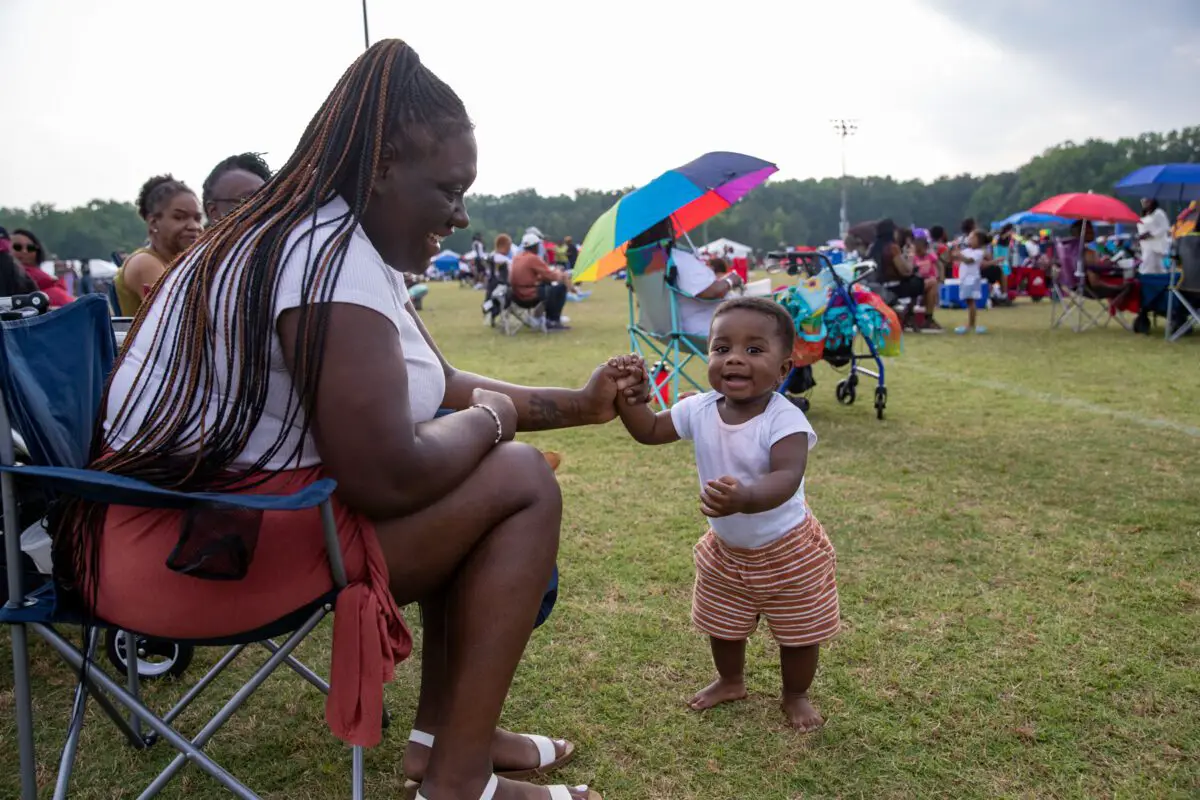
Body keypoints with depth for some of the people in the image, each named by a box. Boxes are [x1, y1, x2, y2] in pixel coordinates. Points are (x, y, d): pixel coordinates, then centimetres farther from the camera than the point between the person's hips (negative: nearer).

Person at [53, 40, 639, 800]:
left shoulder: (340, 241, 10)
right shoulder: (329, 256, -22)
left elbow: (441, 389, 18)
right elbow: (387, 479, -28)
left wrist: (578, 404, 11)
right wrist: (489, 419, -9)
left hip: (220, 502, 10)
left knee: (467, 463, 14)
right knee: (523, 484, -10)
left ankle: (440, 732, 17)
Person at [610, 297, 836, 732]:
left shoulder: (785, 419, -31)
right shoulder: (699, 410, -14)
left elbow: (787, 478, -45)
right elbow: (649, 430, -1)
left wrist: (745, 498, -65)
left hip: (787, 551, -5)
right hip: (726, 550, 5)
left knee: (799, 633, 14)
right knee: (722, 626, 23)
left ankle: (796, 695, 42)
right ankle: (730, 682, 52)